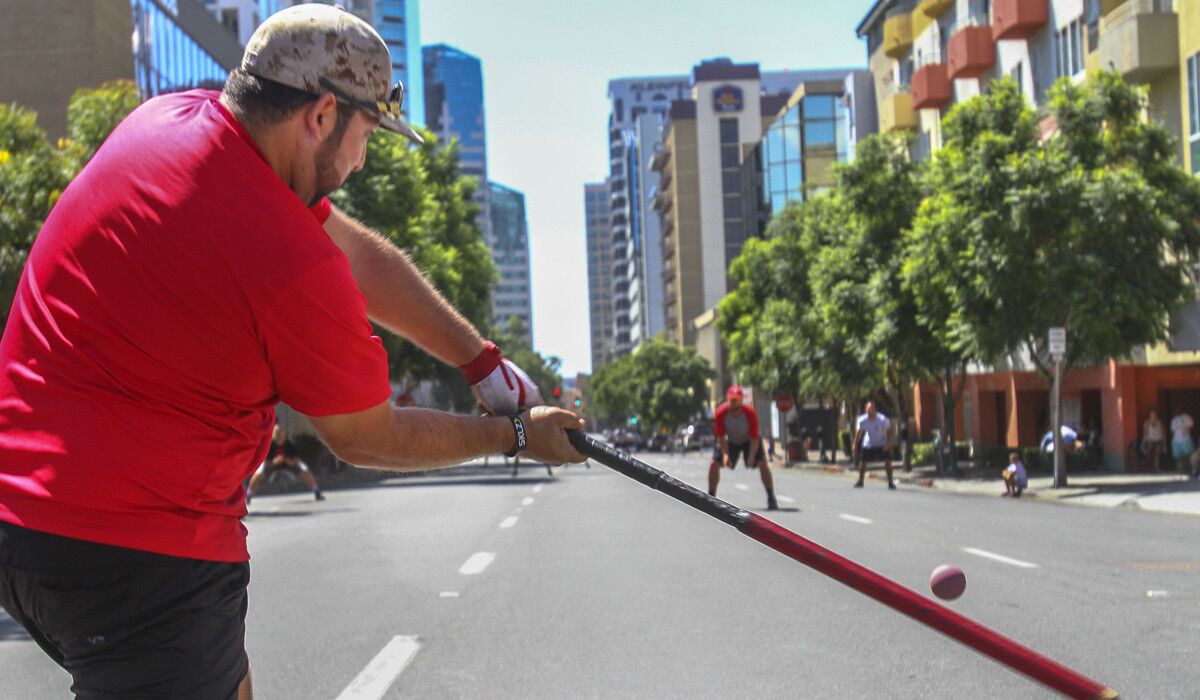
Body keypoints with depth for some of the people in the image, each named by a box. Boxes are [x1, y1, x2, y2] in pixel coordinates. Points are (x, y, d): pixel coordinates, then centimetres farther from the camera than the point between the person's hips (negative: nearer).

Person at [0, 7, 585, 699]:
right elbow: (368, 439, -4)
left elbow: (360, 256, 12)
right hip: (143, 553, -10)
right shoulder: (294, 265, -22)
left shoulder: (174, 117, 4)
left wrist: (484, 361, 17)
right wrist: (516, 436, 10)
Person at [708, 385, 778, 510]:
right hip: (730, 441, 2)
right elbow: (720, 437, -20)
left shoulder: (750, 413, -32)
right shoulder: (720, 413, -29)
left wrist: (751, 457, -40)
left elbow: (755, 439, -26)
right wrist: (725, 454, -35)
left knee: (762, 464, -20)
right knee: (714, 464, -12)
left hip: (749, 440, -2)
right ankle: (710, 498, 4)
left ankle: (771, 499, -13)